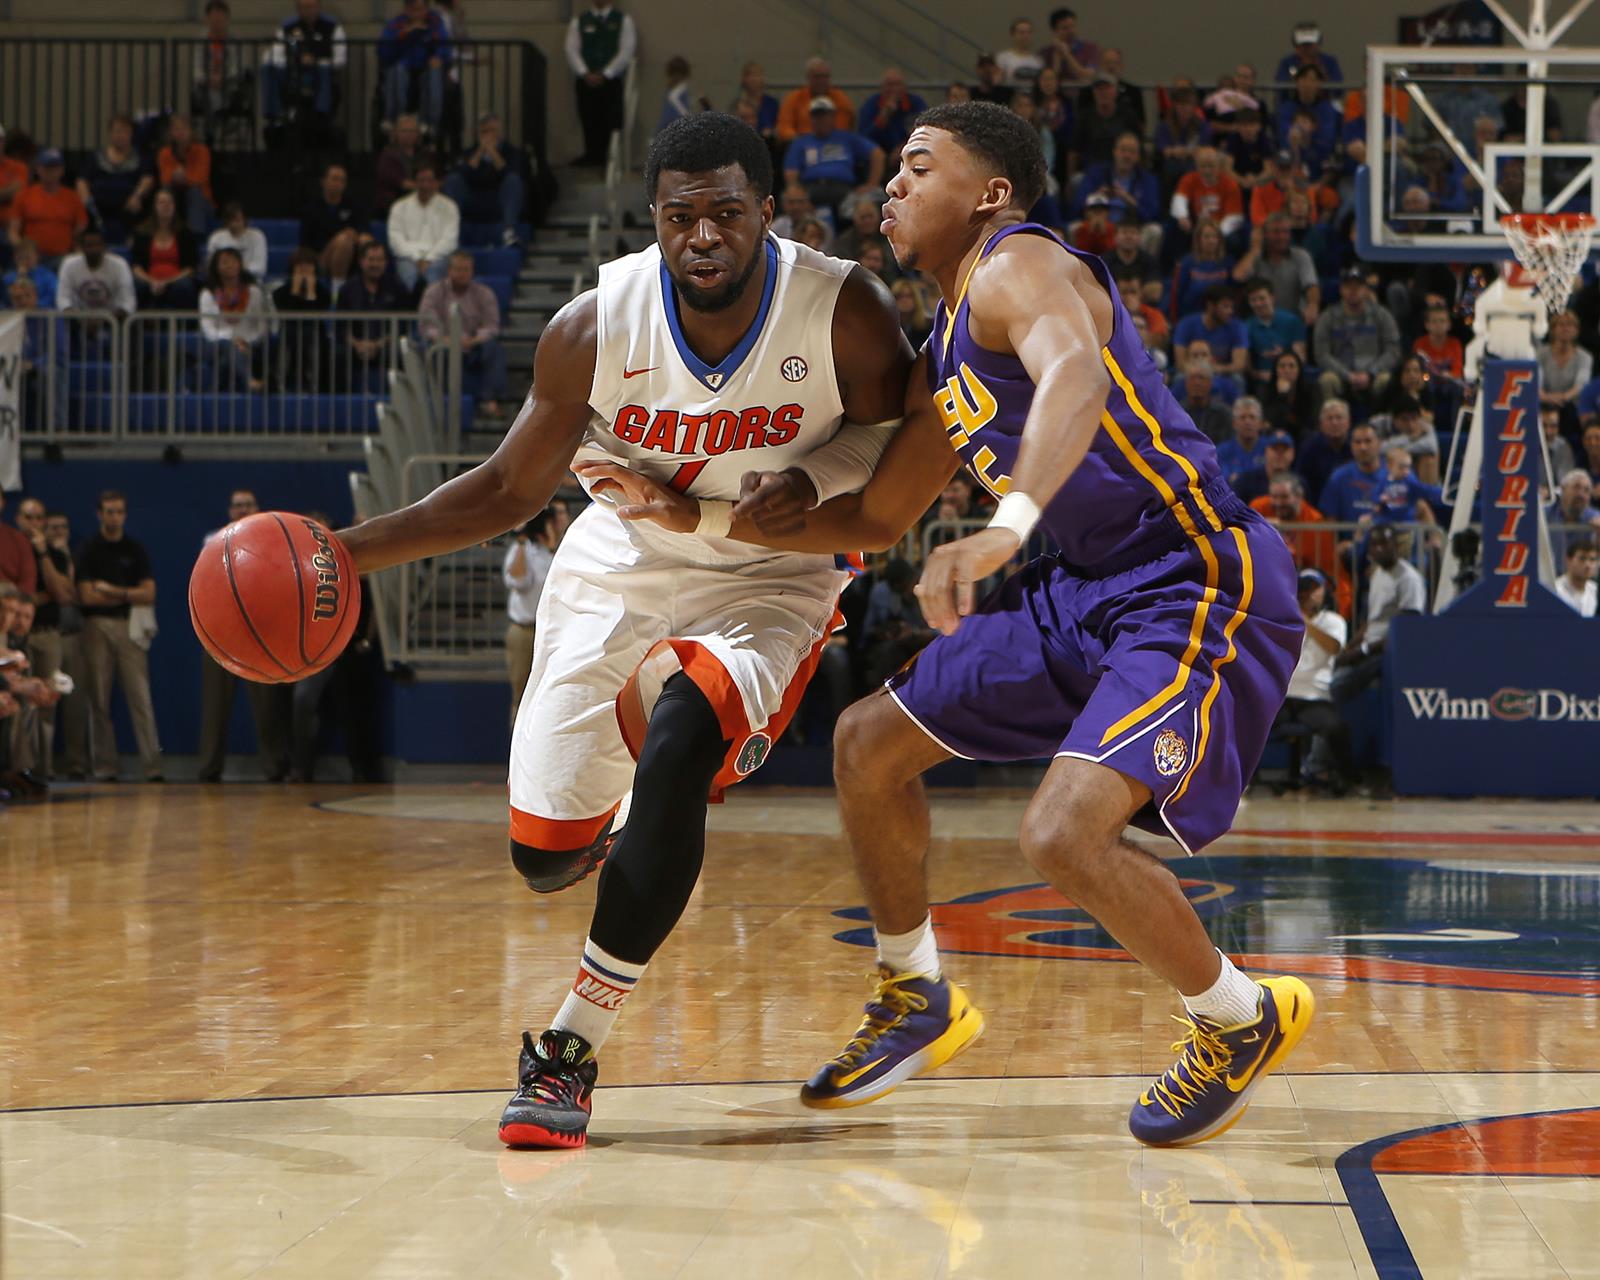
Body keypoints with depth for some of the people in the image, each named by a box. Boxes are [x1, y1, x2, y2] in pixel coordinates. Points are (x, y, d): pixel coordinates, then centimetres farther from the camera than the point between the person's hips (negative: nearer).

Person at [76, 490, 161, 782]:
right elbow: (87, 596, -6)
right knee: (99, 701, 0)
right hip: (97, 627, -1)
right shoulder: (88, 551, 4)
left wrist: (112, 591, -8)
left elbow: (149, 594, 1)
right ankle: (104, 768, 4)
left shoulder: (136, 550, 9)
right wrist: (128, 596, -2)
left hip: (130, 627, 1)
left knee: (141, 700, -5)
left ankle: (152, 766, -7)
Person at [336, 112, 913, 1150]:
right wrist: (347, 551, -17)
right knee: (545, 857, 0)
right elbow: (513, 488, -6)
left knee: (675, 744, -31)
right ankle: (630, 823, 42)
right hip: (620, 569, 2)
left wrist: (811, 479, -25)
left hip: (769, 578, -2)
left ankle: (574, 1047, -19)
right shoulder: (597, 326, -18)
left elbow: (901, 431, -4)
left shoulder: (846, 310, -22)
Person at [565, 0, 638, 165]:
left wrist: (605, 74, -12)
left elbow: (626, 51, -3)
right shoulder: (578, 21, 12)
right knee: (589, 121, -4)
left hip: (611, 81, -1)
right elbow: (571, 49, 3)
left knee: (610, 122, -9)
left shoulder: (624, 20, 7)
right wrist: (585, 74, -12)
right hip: (585, 81, 1)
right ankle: (592, 157, -1)